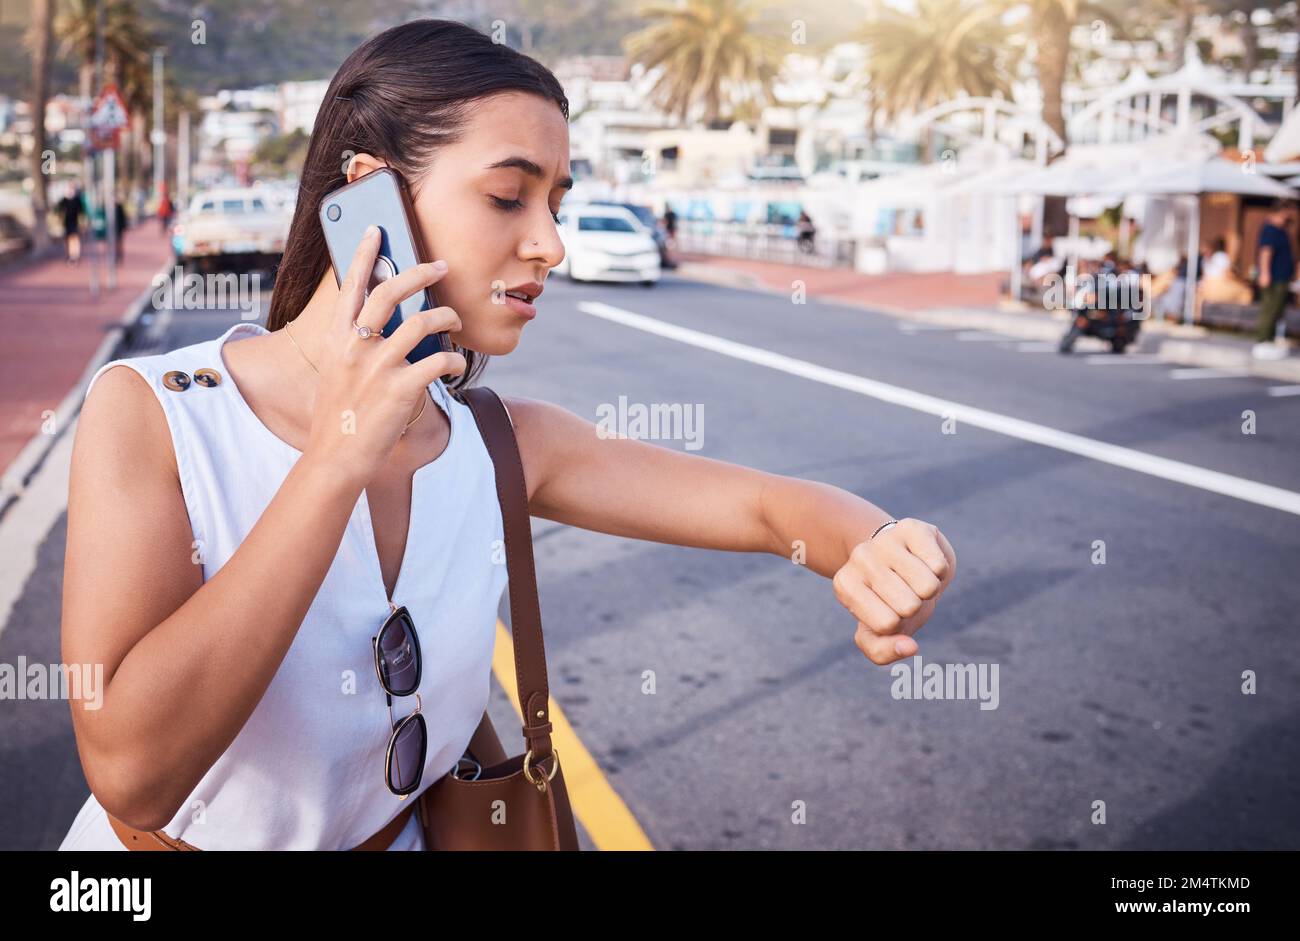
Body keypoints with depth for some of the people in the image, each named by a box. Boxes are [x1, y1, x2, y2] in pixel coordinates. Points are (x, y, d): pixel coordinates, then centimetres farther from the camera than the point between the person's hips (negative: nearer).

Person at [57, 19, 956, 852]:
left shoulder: (502, 447, -7)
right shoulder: (149, 410, -17)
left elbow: (776, 506, -5)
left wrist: (885, 543, -27)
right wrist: (339, 458, -29)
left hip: (400, 832, 3)